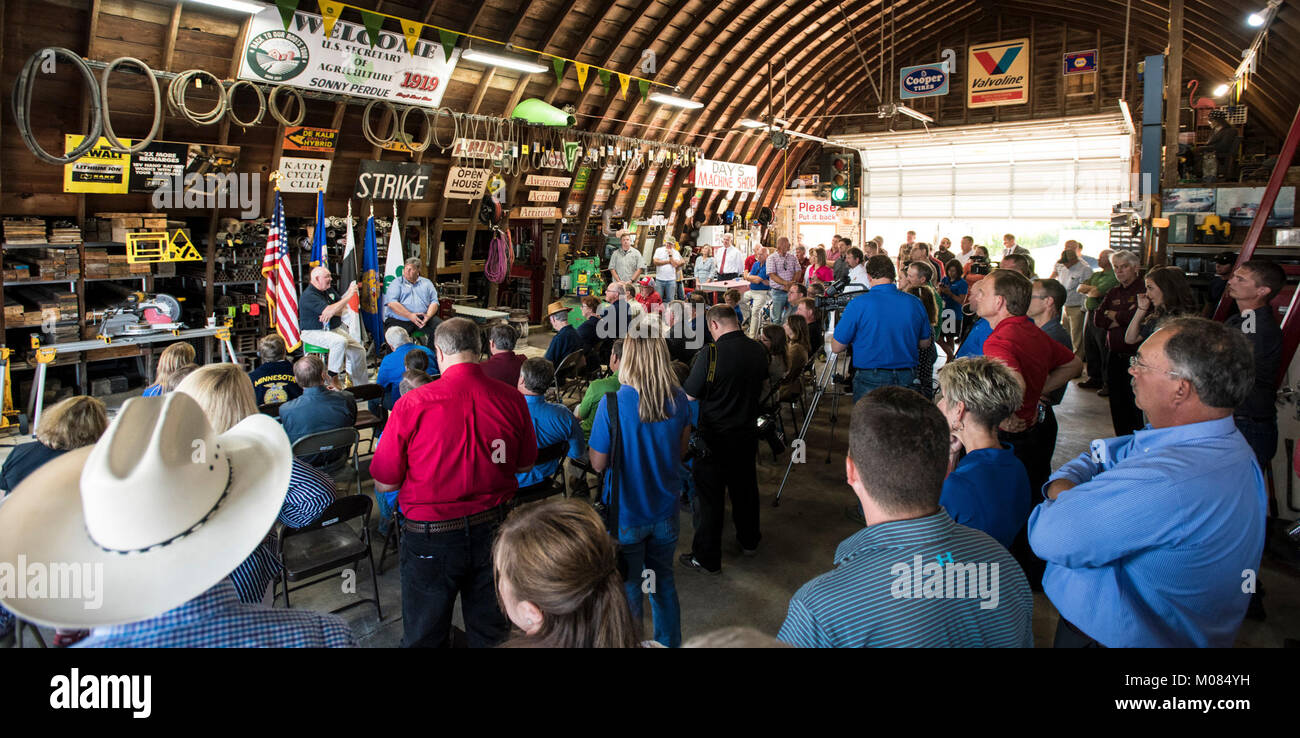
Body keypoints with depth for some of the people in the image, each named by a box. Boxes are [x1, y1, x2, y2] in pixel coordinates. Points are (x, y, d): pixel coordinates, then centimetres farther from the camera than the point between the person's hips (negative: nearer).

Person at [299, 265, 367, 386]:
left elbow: (343, 309, 8)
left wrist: (332, 313, -17)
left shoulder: (329, 290, 10)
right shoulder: (309, 296, -17)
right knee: (341, 341, -35)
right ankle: (332, 376, -19)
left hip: (335, 329, 9)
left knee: (359, 350, -1)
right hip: (314, 333, -9)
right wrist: (349, 295, -24)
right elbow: (329, 310, -29)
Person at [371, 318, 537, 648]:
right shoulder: (512, 399, -10)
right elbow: (525, 464, 5)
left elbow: (384, 484, -10)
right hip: (494, 528, 3)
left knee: (425, 635, 20)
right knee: (491, 630, 22)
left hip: (431, 537, -2)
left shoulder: (412, 405, -18)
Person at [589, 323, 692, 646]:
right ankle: (669, 642, 38)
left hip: (626, 514, -4)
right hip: (665, 511, 4)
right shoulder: (679, 400, -9)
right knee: (664, 583, 23)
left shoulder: (613, 402, -23)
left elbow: (598, 463, -15)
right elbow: (681, 451, 5)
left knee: (628, 589, 14)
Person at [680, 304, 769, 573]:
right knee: (745, 487, 23)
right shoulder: (759, 350, -4)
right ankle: (749, 540, 41)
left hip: (715, 437, -6)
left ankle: (707, 558, 15)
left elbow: (689, 396, -17)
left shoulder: (710, 354, -23)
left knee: (710, 496, 6)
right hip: (748, 433, 6)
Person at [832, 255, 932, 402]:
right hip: (907, 379, 4)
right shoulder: (914, 303, 0)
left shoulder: (858, 304, -13)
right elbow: (925, 344, 13)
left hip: (870, 381, -3)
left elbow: (837, 347, -6)